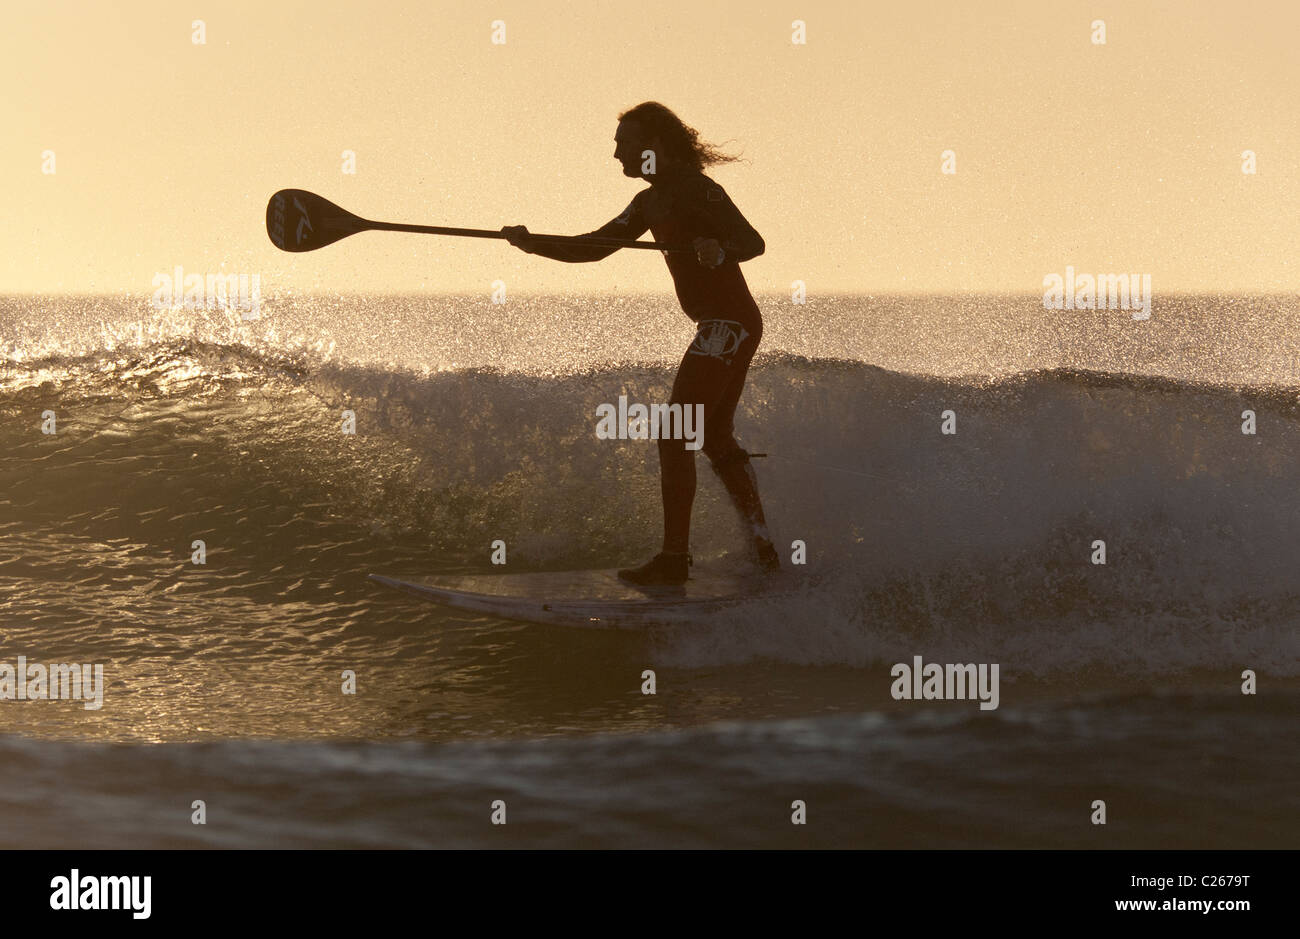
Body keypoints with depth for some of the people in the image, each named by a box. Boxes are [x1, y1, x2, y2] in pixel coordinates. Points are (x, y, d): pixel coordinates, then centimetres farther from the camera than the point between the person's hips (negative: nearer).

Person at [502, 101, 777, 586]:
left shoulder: (695, 190, -13)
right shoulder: (651, 202, 16)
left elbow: (753, 241, -21)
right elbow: (594, 247, 17)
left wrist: (721, 251, -42)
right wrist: (534, 245, 3)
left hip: (728, 324, -10)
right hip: (727, 327, 10)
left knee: (675, 436, -12)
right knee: (716, 438, 17)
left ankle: (674, 557, -12)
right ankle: (763, 550, 22)